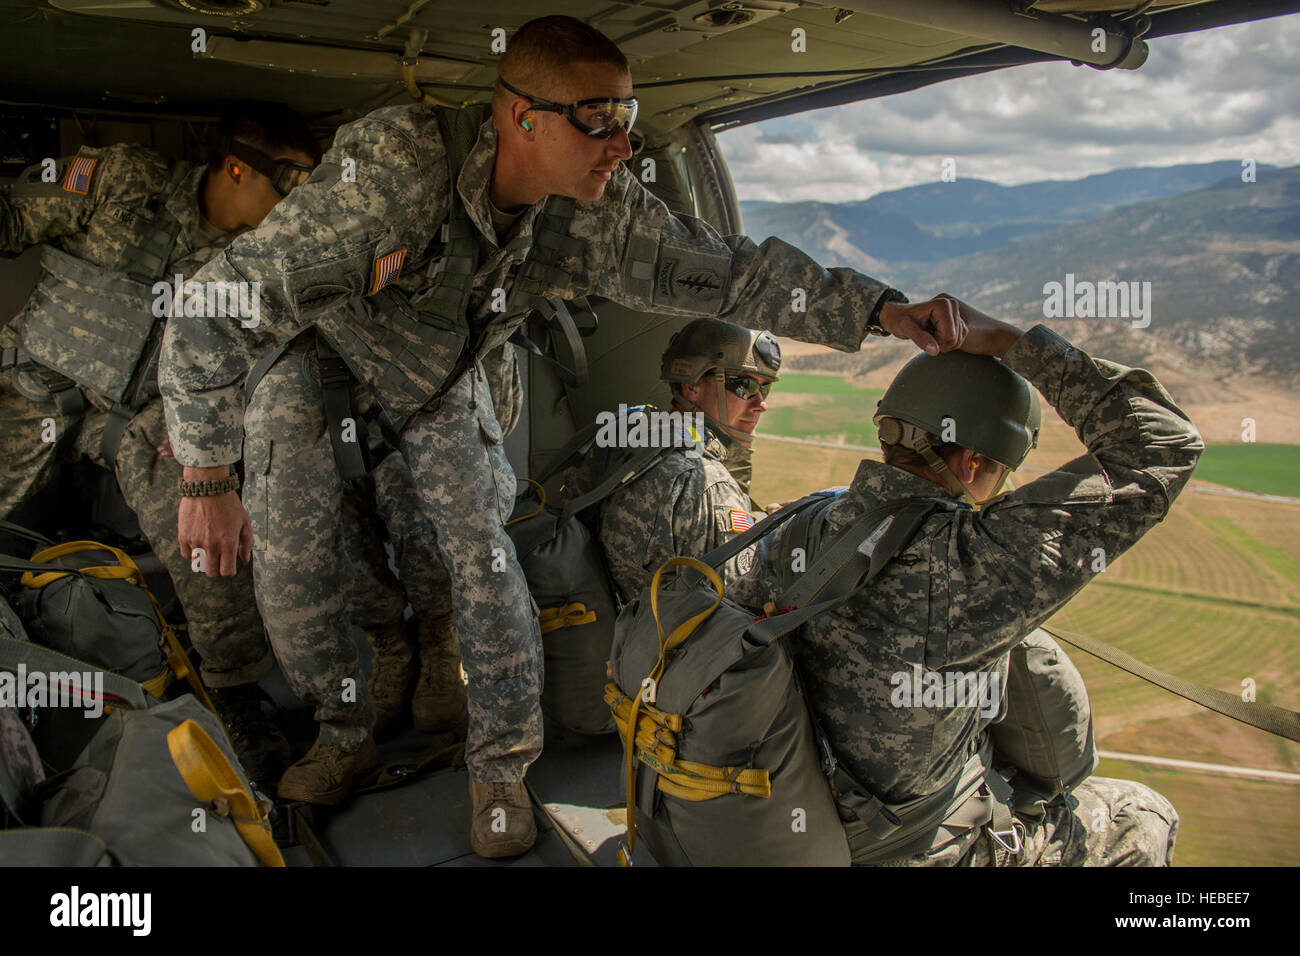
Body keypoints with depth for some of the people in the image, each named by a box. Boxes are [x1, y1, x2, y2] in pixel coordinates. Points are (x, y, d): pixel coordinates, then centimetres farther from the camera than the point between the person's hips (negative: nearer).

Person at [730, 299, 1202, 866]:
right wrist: (1014, 343, -21)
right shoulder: (975, 566, -32)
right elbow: (1163, 447, -25)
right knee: (1144, 821, 17)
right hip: (925, 848, -6)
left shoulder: (796, 533, -14)